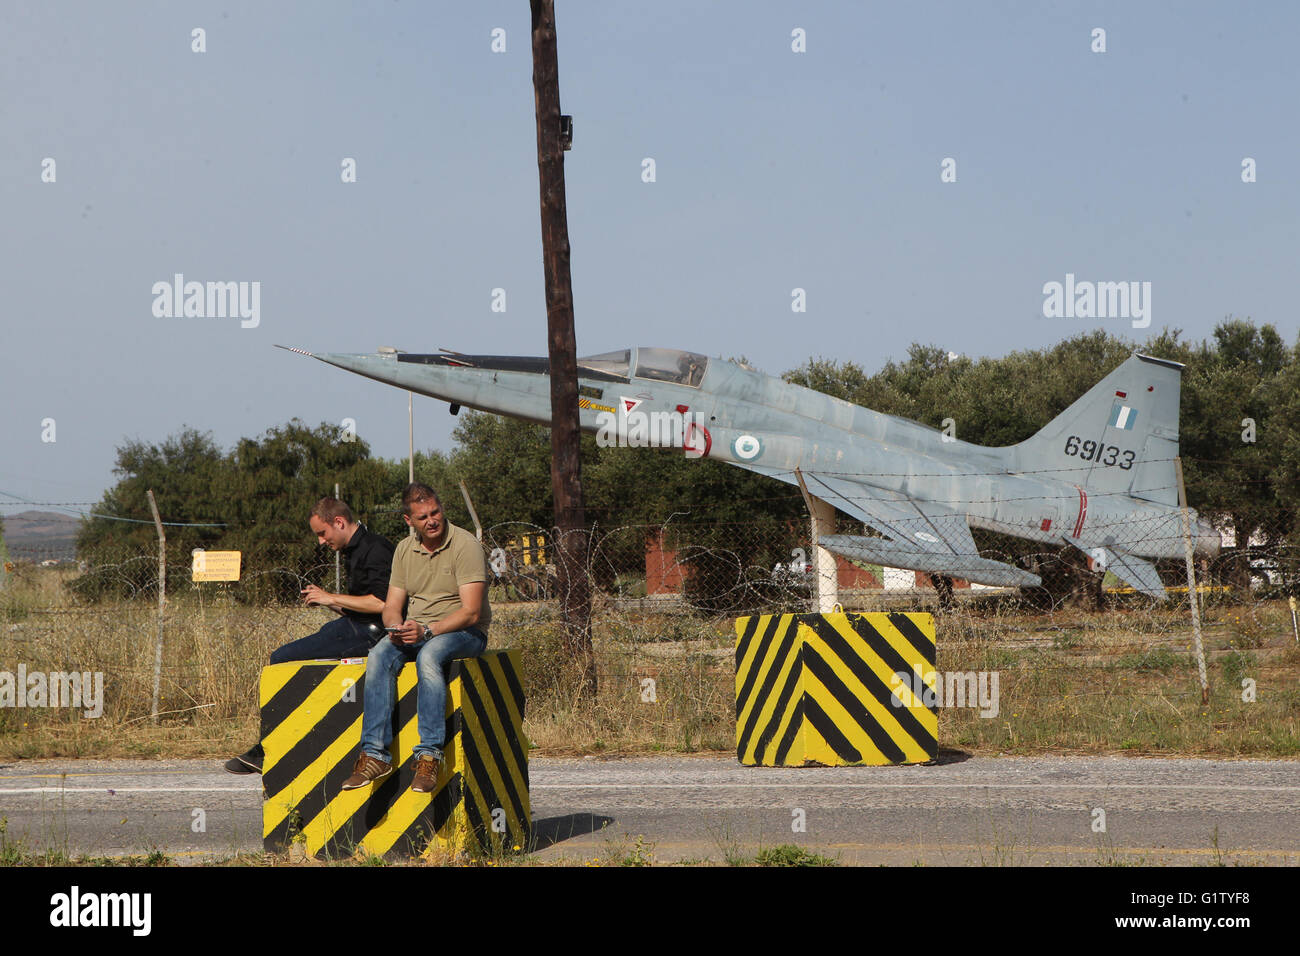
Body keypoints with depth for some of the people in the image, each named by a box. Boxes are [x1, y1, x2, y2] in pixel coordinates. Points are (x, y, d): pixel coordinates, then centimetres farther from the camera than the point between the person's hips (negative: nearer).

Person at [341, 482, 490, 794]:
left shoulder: (466, 545, -10)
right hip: (416, 631, 5)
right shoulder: (405, 550, 9)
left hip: (464, 632, -5)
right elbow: (392, 606, 11)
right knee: (379, 655, -25)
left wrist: (427, 630, -27)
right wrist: (396, 627, -14)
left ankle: (429, 755, -39)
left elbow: (471, 611, -17)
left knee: (429, 656, -37)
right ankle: (375, 754, -30)